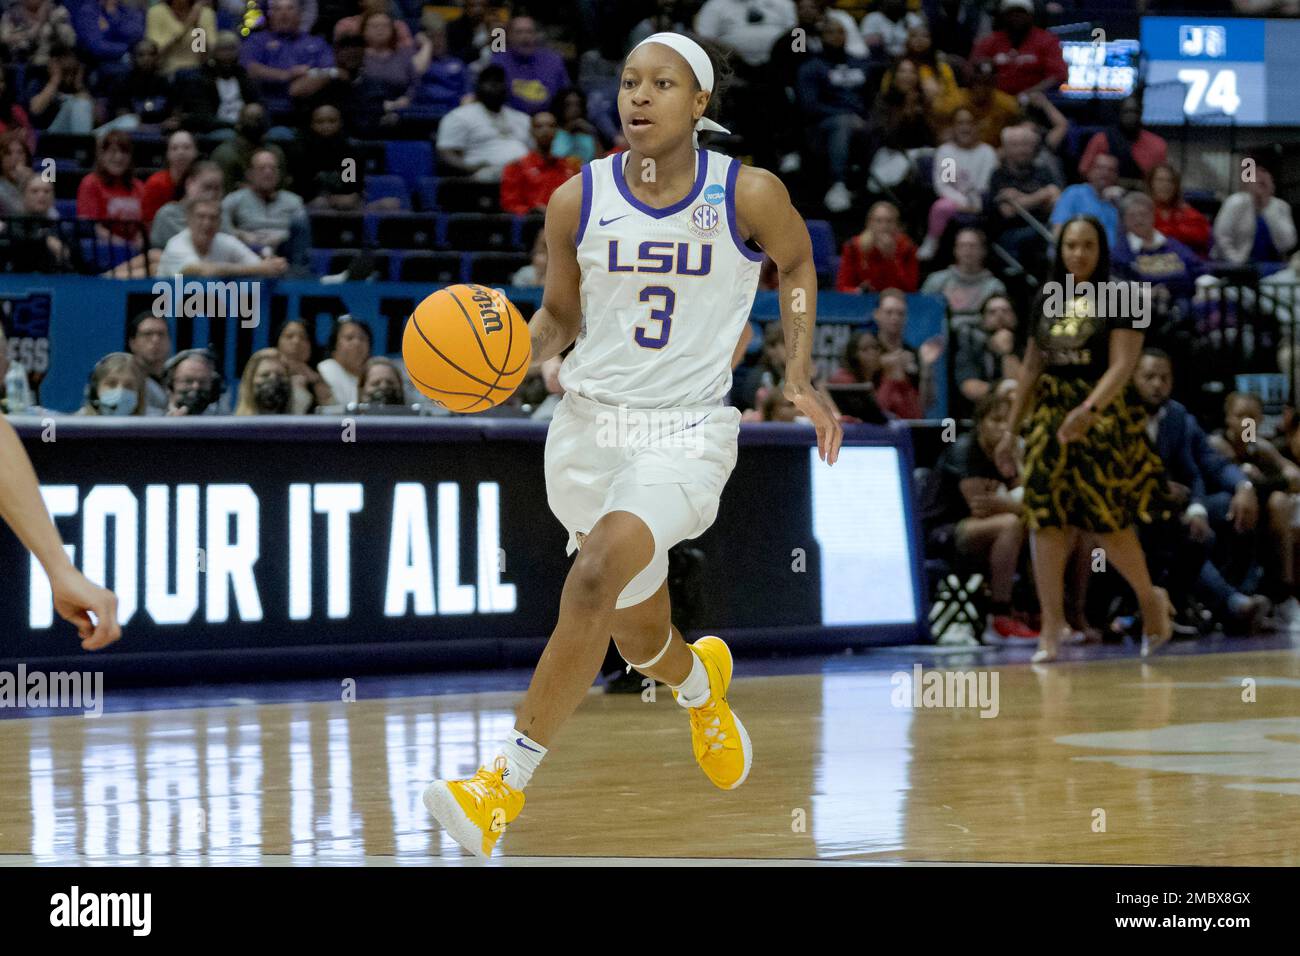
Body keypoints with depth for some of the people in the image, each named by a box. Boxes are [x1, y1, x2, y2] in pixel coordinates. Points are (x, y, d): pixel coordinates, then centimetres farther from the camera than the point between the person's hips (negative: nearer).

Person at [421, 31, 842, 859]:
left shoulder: (750, 195, -8)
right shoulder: (579, 200, -3)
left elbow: (799, 264, 13)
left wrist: (801, 375, 5)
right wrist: (517, 355, -10)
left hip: (690, 427, -4)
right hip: (591, 419, 4)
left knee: (598, 572, -29)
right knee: (639, 637, 16)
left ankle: (510, 781, -24)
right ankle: (702, 682, 56)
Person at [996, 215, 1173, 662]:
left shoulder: (1118, 301, -4)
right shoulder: (1046, 302, 11)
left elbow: (1122, 366, -13)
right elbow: (1031, 368, 17)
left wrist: (1088, 410, -28)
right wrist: (1011, 430, 16)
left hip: (1104, 418, -4)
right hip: (1050, 419, 5)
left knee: (1106, 521, -6)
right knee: (1045, 519, -5)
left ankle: (1151, 599, 20)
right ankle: (1051, 629, -2)